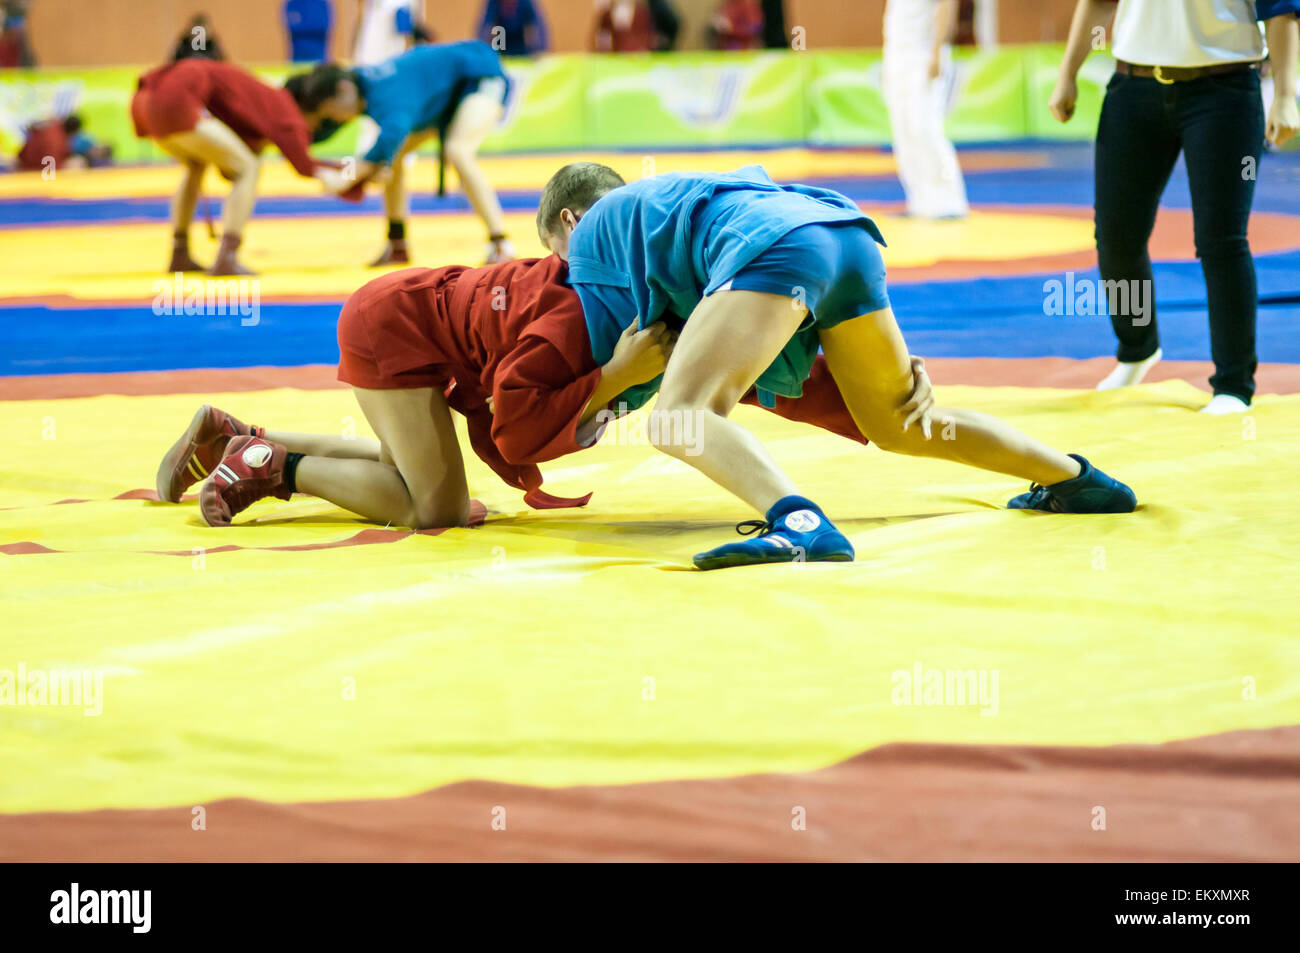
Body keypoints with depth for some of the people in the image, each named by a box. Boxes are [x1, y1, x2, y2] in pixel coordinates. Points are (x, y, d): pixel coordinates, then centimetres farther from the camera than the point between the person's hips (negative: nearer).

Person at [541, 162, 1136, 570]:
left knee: (679, 418, -20)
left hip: (774, 245, -8)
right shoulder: (663, 195, 41)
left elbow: (611, 370, 18)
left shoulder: (592, 229, 22)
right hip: (849, 234, 8)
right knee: (896, 426, 26)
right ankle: (1076, 478, 28)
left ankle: (801, 524, -48)